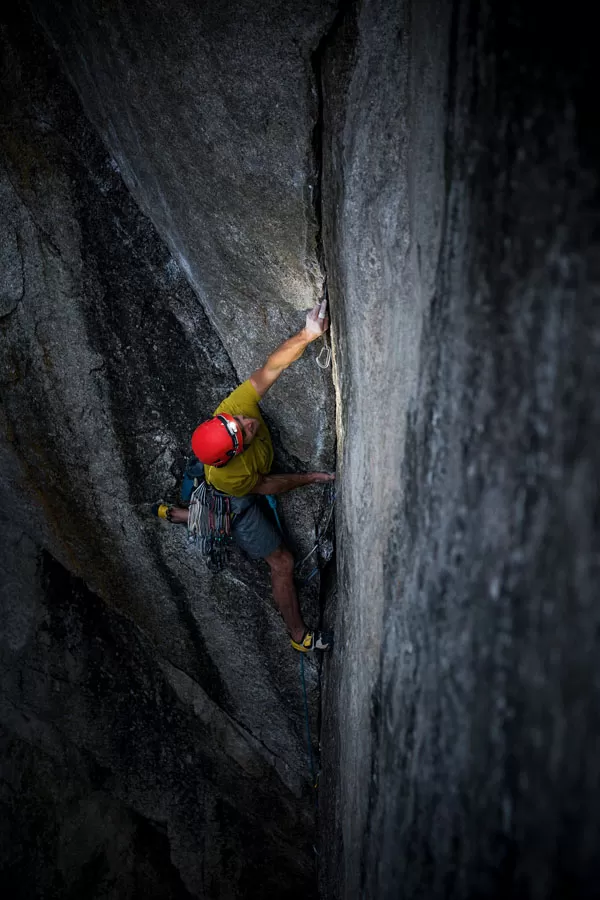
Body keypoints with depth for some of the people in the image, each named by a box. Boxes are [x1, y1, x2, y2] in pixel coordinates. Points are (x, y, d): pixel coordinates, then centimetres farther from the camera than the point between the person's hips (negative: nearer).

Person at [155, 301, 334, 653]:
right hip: (236, 501, -6)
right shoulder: (227, 475, -45)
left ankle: (175, 513, 62)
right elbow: (267, 486, -24)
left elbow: (272, 367, -40)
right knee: (282, 562, 1)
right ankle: (301, 637, 18)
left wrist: (308, 335, -54)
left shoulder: (236, 406, -38)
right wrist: (310, 478, -16)